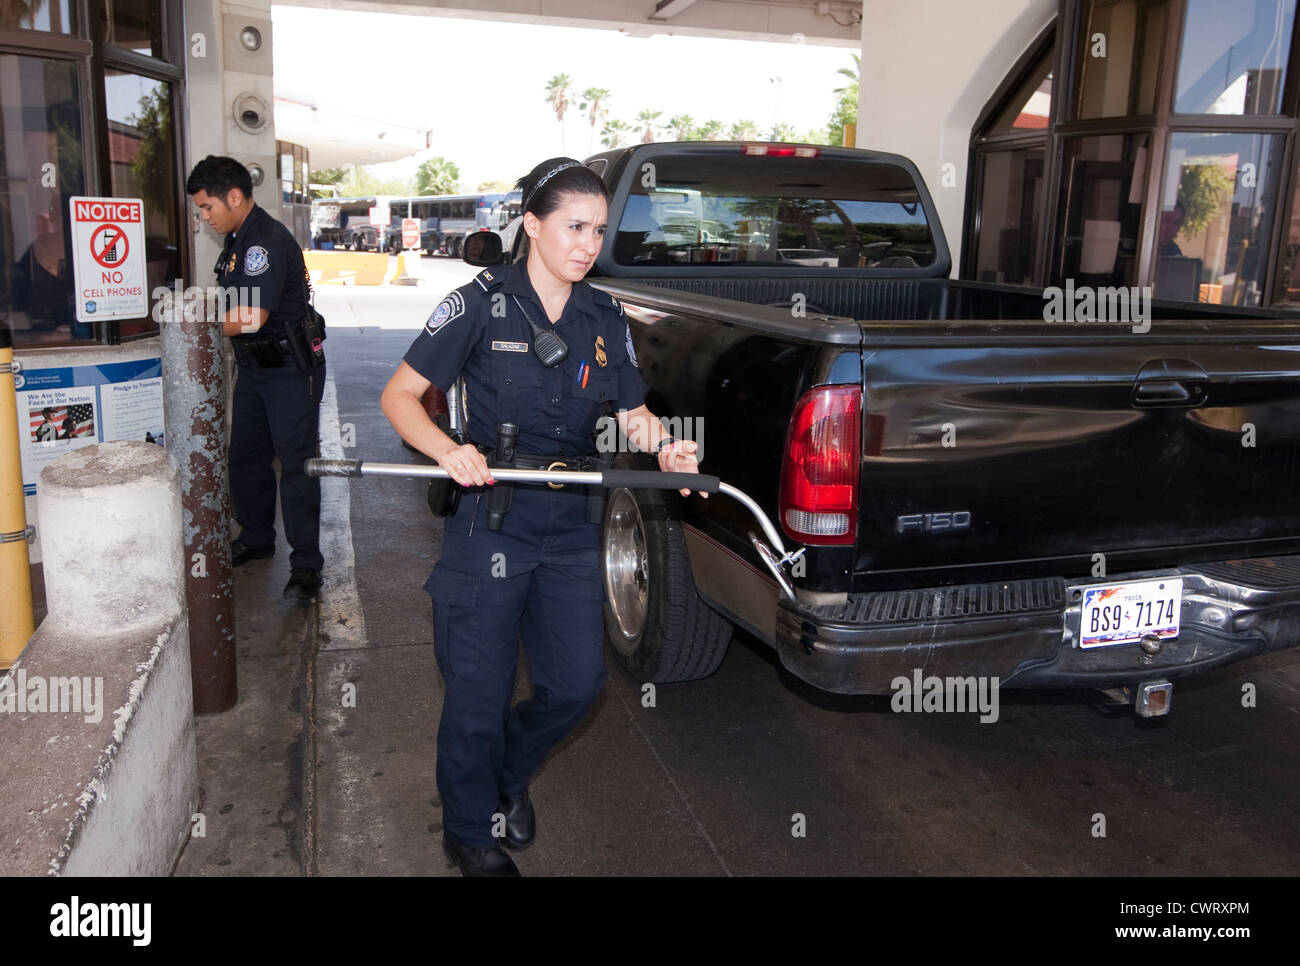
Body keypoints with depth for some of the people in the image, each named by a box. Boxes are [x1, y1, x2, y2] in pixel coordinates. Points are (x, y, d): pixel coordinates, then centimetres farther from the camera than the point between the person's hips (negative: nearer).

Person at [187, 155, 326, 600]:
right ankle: (256, 538, 32)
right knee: (245, 457, 15)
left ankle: (306, 563, 0)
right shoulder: (237, 238, 11)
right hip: (254, 366, 10)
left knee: (296, 463, -6)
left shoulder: (267, 241, -20)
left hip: (290, 368, -10)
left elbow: (251, 317, -27)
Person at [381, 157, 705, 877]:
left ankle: (509, 774, 41)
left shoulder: (605, 318, 6)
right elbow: (399, 395, -8)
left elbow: (632, 413, 9)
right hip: (489, 515, -5)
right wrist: (449, 451, -27)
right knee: (481, 690, 5)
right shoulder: (484, 302, -9)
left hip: (569, 525, 5)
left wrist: (662, 444, -14)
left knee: (578, 681, 9)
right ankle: (469, 833, 31)